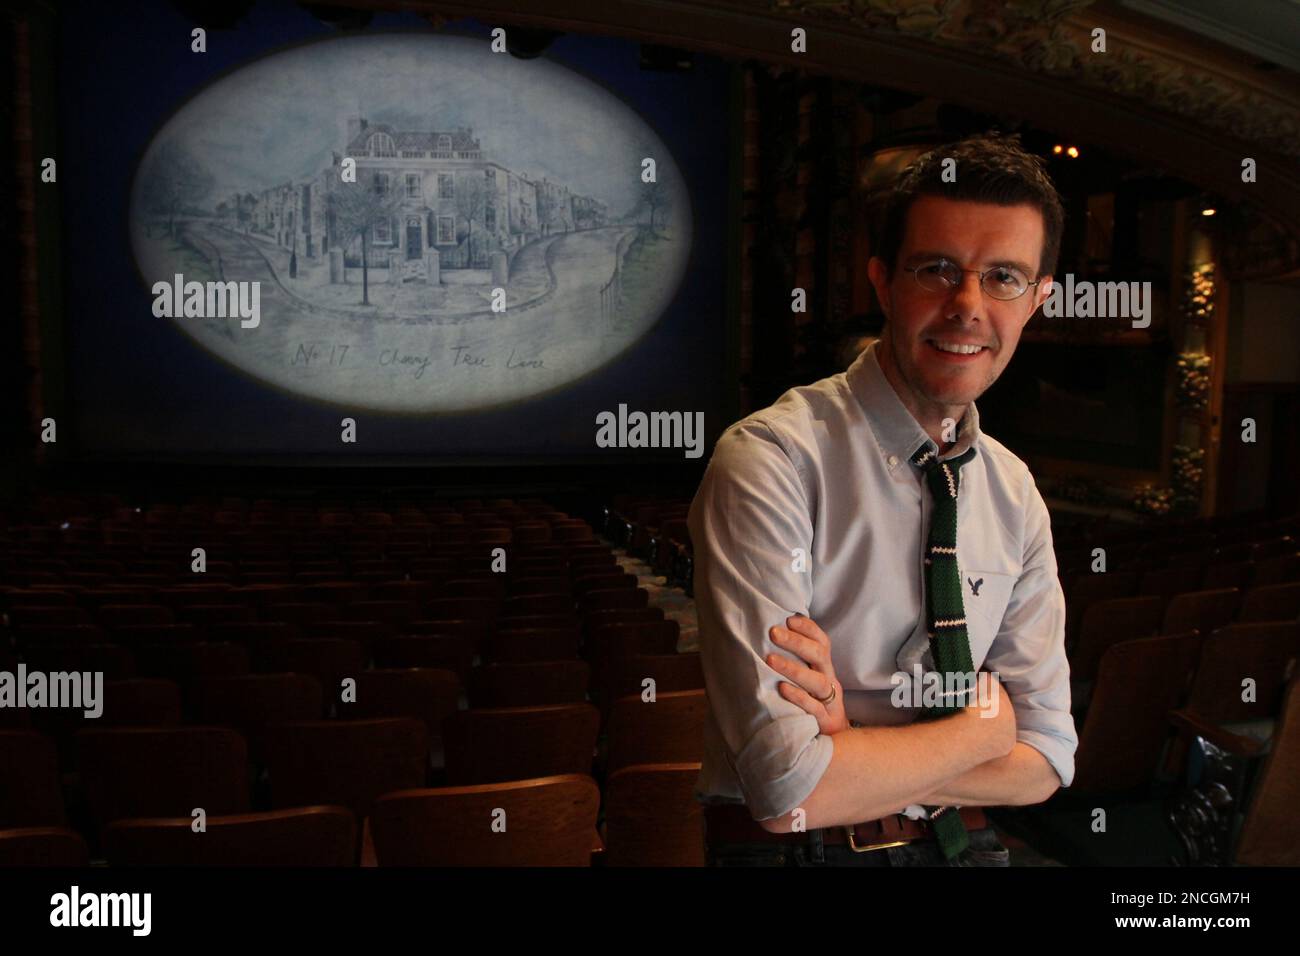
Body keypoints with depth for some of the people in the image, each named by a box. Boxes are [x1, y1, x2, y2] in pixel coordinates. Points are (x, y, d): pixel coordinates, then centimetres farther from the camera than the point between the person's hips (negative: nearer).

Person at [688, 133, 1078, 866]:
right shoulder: (772, 462, -21)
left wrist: (852, 759, -18)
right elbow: (789, 790, -26)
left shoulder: (1014, 492, -2)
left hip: (961, 843, 4)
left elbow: (1045, 762, -3)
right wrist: (985, 723, -13)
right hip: (793, 848, -3)